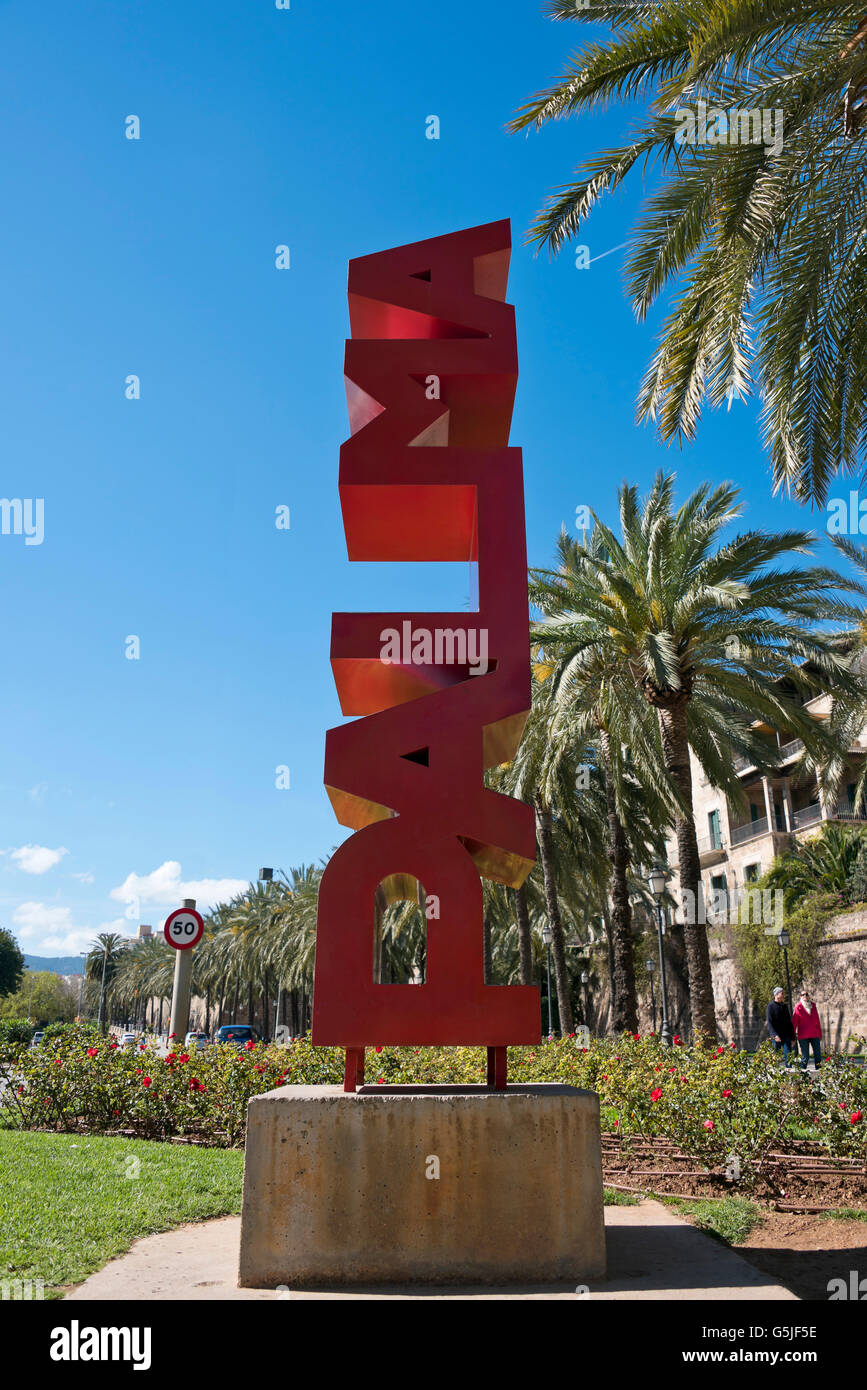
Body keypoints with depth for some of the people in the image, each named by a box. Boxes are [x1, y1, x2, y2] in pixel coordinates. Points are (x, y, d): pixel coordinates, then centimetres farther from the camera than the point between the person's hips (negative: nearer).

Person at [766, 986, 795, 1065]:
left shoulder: (785, 1006, 15)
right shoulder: (771, 1006, -2)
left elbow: (789, 1022, 19)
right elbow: (770, 1022, -10)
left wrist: (793, 1037, 15)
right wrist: (775, 1035, -23)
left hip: (786, 1035, 5)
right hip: (776, 1037, -4)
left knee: (788, 1056, -5)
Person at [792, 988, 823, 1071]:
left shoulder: (813, 1005, 9)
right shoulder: (798, 1007, -2)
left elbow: (817, 1020, 16)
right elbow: (794, 1022, 1)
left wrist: (820, 1033, 15)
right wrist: (793, 1036, 0)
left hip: (815, 1035, 3)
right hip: (803, 1036, -3)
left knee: (818, 1054, 1)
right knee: (805, 1055, 0)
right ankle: (803, 1070, 9)